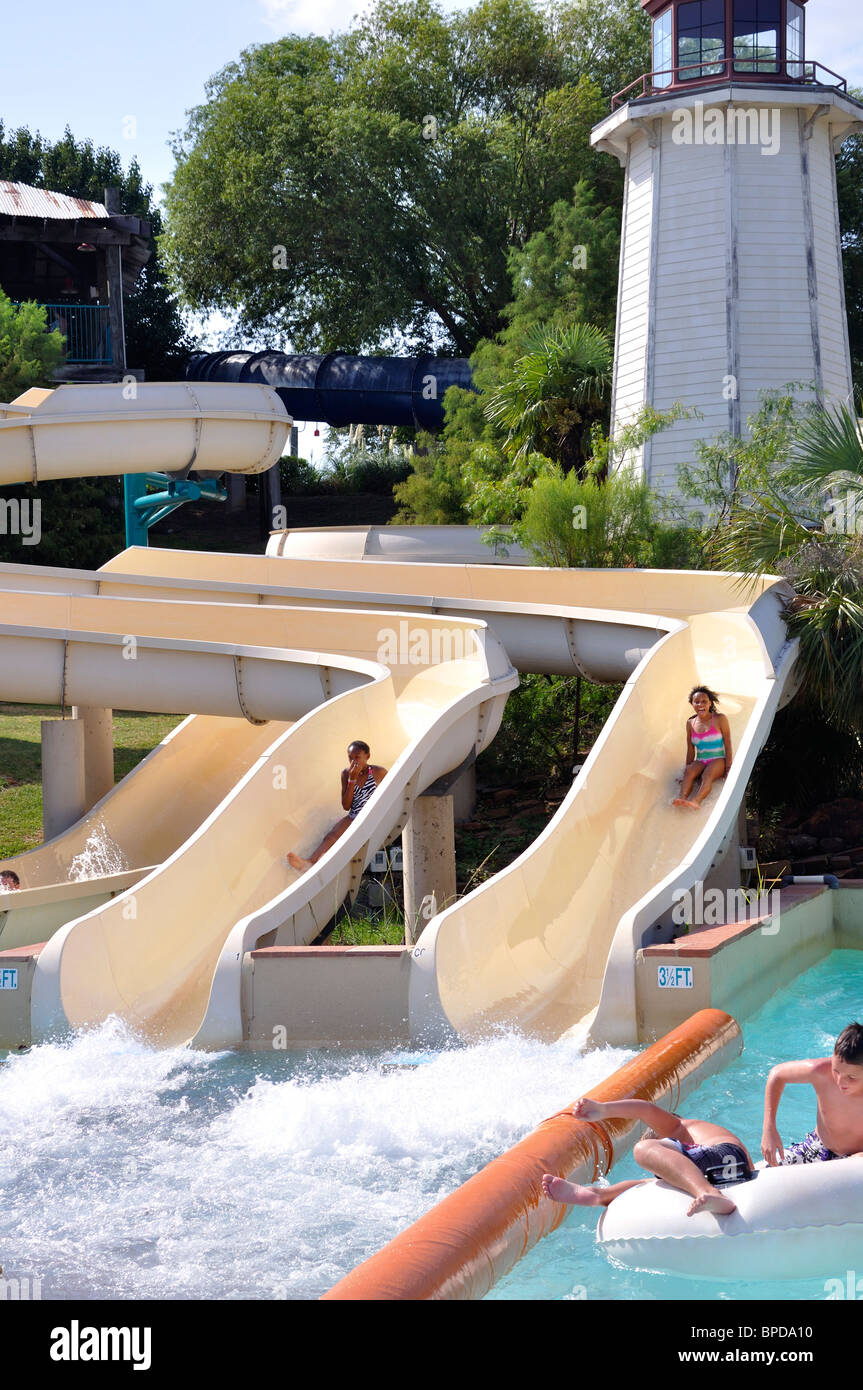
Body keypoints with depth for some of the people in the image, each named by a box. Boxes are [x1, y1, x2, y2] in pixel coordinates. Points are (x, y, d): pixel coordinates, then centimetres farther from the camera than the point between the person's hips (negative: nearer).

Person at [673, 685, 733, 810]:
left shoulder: (720, 719, -1)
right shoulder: (691, 723, 10)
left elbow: (728, 745, -2)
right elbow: (690, 750, 13)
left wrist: (728, 768, -9)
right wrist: (687, 767, 6)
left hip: (718, 760, -3)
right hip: (700, 761, 3)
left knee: (707, 774, -35)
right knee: (689, 772, -31)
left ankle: (697, 801, -60)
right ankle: (682, 798, -53)